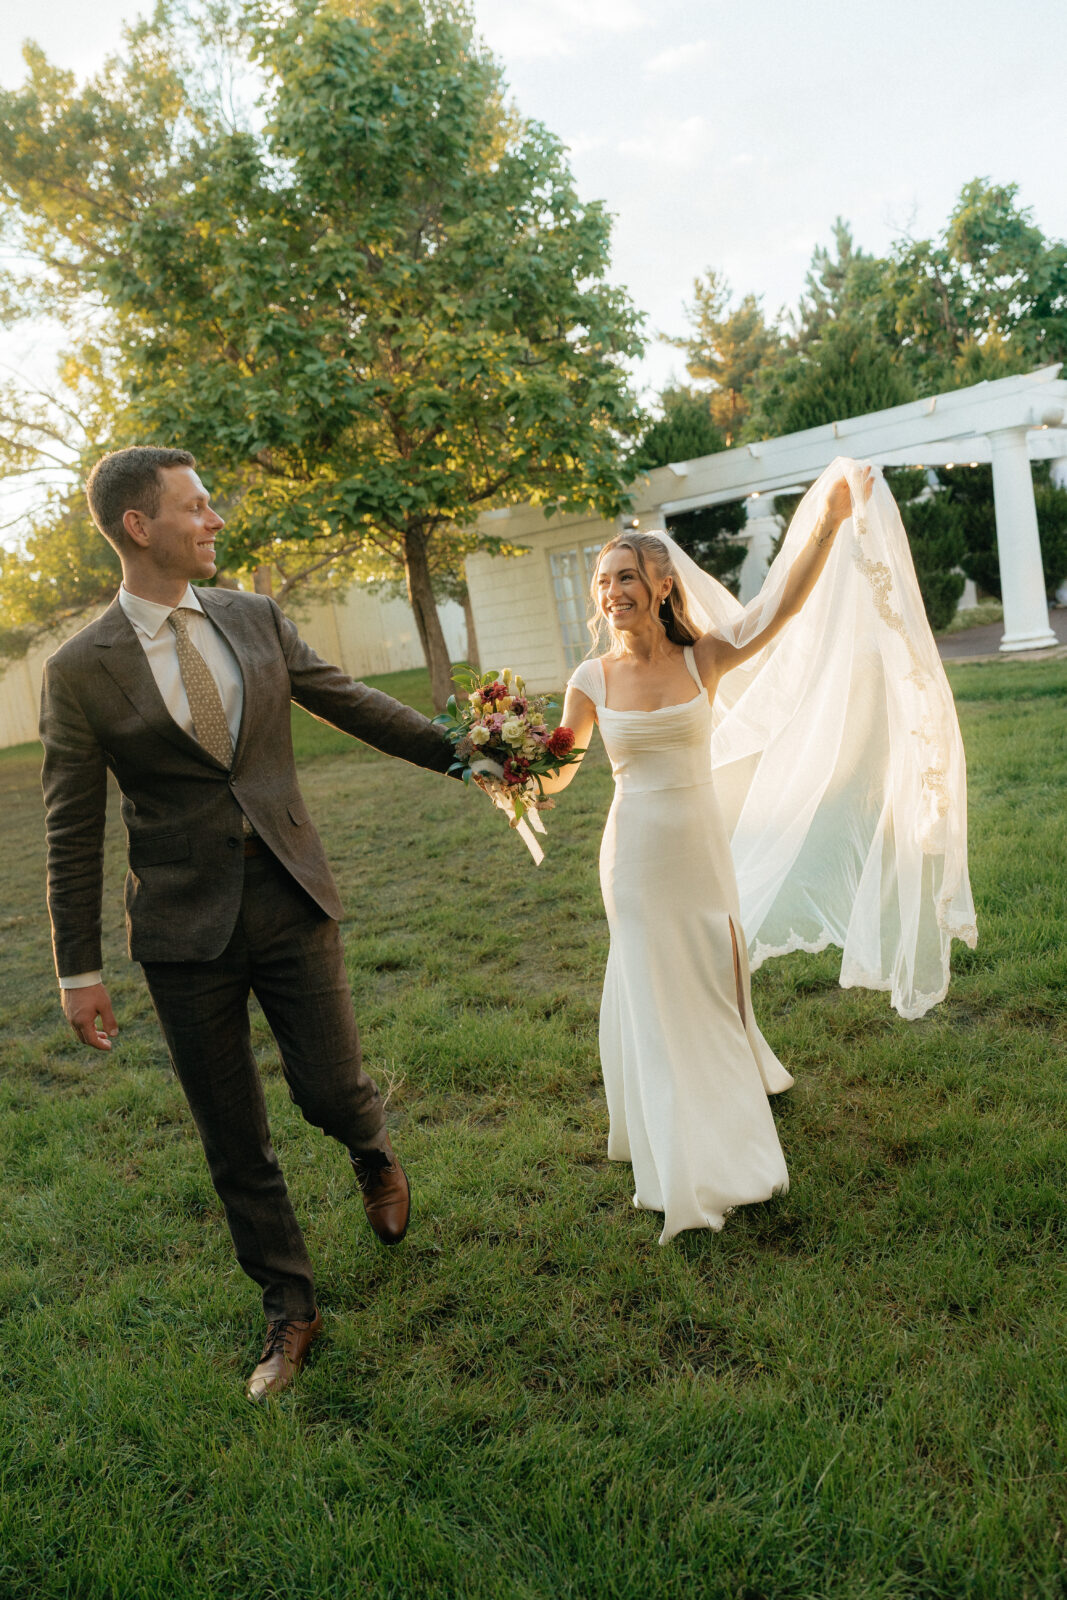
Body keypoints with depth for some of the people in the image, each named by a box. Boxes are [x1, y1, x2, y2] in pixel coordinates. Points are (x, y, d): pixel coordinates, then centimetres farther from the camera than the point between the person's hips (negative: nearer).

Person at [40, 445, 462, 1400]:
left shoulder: (257, 620, 3)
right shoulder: (80, 671, -6)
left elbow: (354, 705, 11)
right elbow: (74, 832, -3)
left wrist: (461, 752, 10)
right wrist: (79, 969, -1)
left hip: (293, 906, 2)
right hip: (187, 932, -1)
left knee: (332, 1091, 2)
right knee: (235, 1141, 9)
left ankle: (374, 1151, 41)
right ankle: (290, 1310, 31)